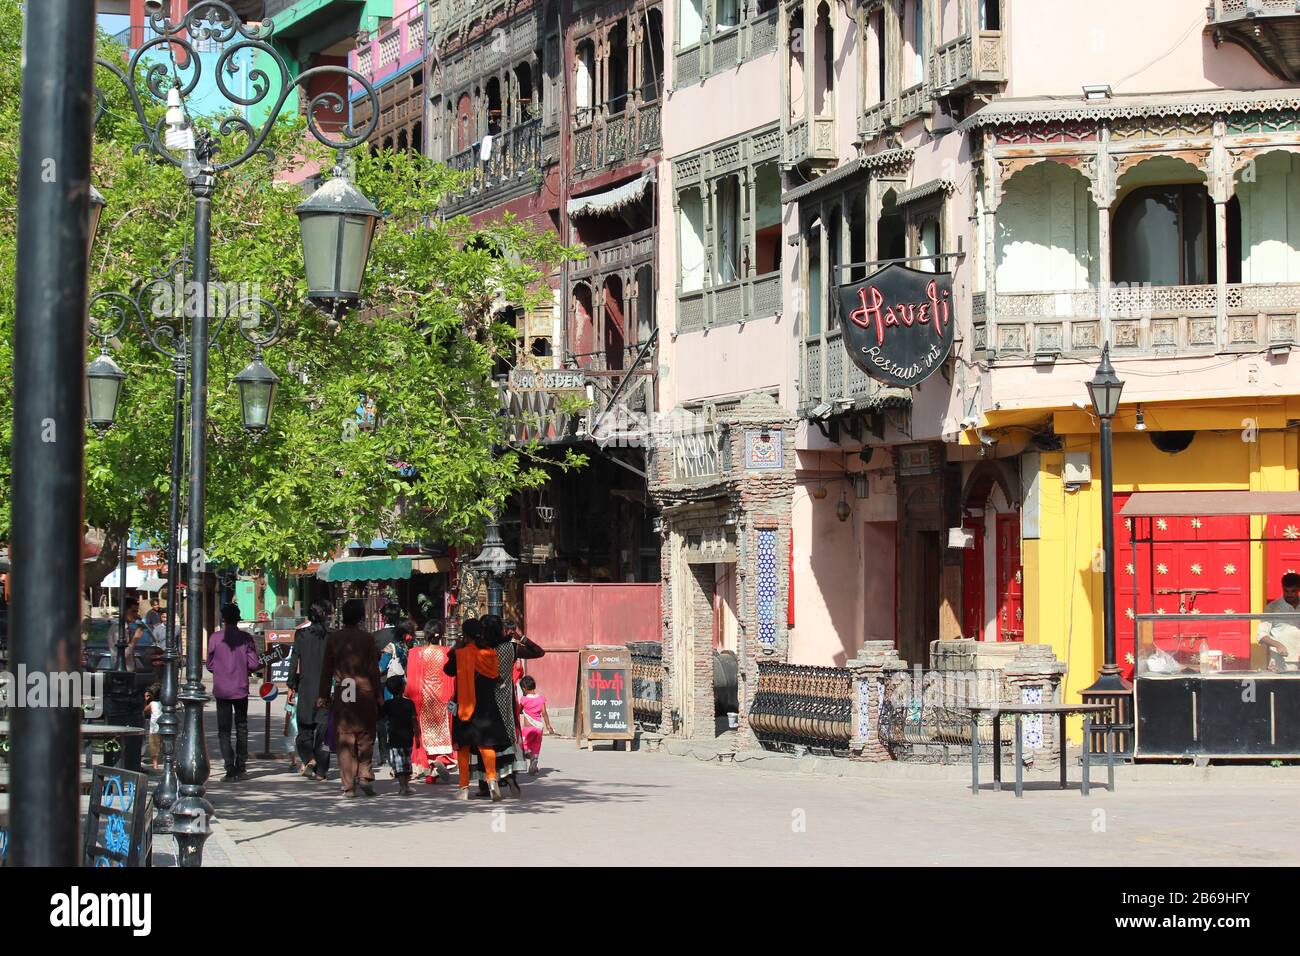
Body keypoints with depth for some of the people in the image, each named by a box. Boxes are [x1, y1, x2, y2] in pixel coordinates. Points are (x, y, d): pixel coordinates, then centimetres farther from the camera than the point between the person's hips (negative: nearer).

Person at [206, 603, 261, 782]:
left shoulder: (215, 638, -5)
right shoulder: (246, 638, -4)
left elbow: (210, 665, 1)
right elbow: (254, 665, -7)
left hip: (221, 690, -1)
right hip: (241, 688, 1)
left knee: (224, 730, 3)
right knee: (241, 728, 14)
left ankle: (230, 769, -6)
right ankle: (241, 768, 11)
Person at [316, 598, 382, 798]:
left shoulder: (333, 638, 1)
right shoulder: (367, 638, -3)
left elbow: (327, 668, 4)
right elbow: (374, 669, -2)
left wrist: (323, 695, 12)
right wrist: (378, 695, 6)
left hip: (342, 694, 1)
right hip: (364, 692, -1)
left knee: (344, 740, 5)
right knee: (365, 736, 12)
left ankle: (348, 785, 3)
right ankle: (365, 774, -4)